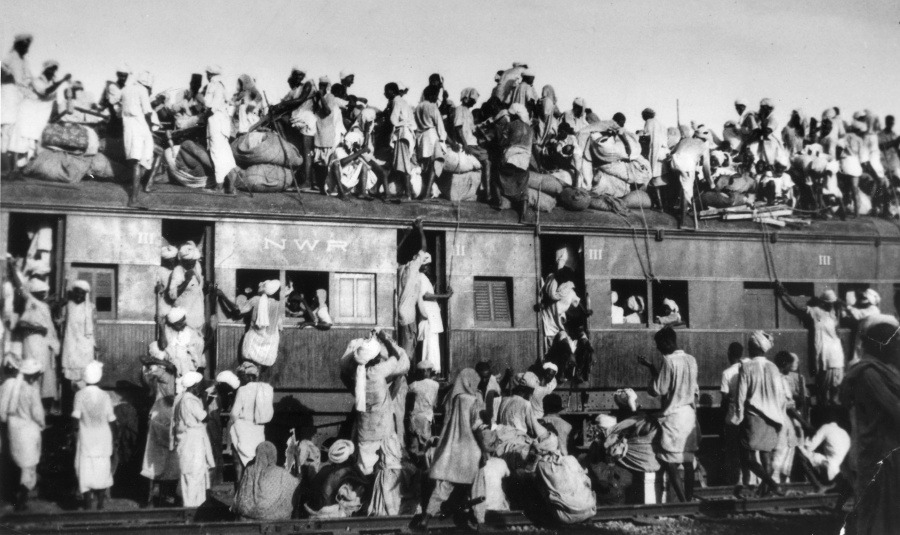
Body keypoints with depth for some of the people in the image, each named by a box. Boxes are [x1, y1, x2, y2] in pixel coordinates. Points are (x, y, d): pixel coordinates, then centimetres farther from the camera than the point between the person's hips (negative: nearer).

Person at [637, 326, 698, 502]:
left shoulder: (668, 361, -14)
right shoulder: (691, 360, 8)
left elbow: (657, 391, -13)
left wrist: (651, 368, -3)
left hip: (672, 416, -7)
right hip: (690, 414, 7)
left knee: (670, 463, -4)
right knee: (688, 461, 10)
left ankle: (683, 502, -8)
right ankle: (690, 499, 14)